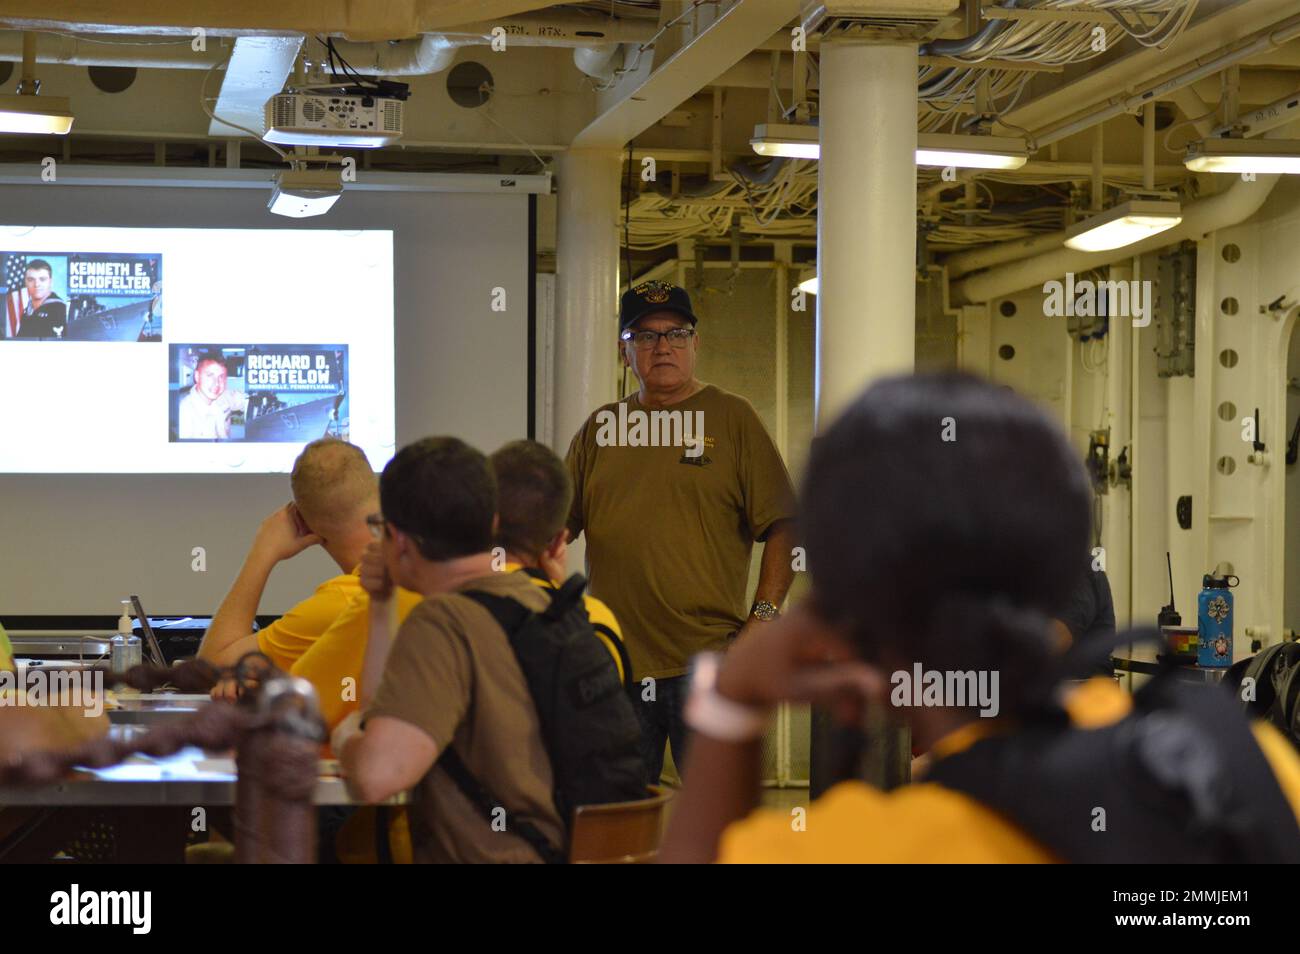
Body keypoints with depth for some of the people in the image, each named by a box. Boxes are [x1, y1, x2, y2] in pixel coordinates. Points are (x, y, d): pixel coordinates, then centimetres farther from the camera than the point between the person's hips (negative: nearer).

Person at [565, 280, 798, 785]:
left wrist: (764, 616, -9)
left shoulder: (731, 417, 4)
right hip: (614, 664, 4)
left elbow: (782, 525, 1)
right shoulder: (600, 428, 14)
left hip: (707, 658, -3)